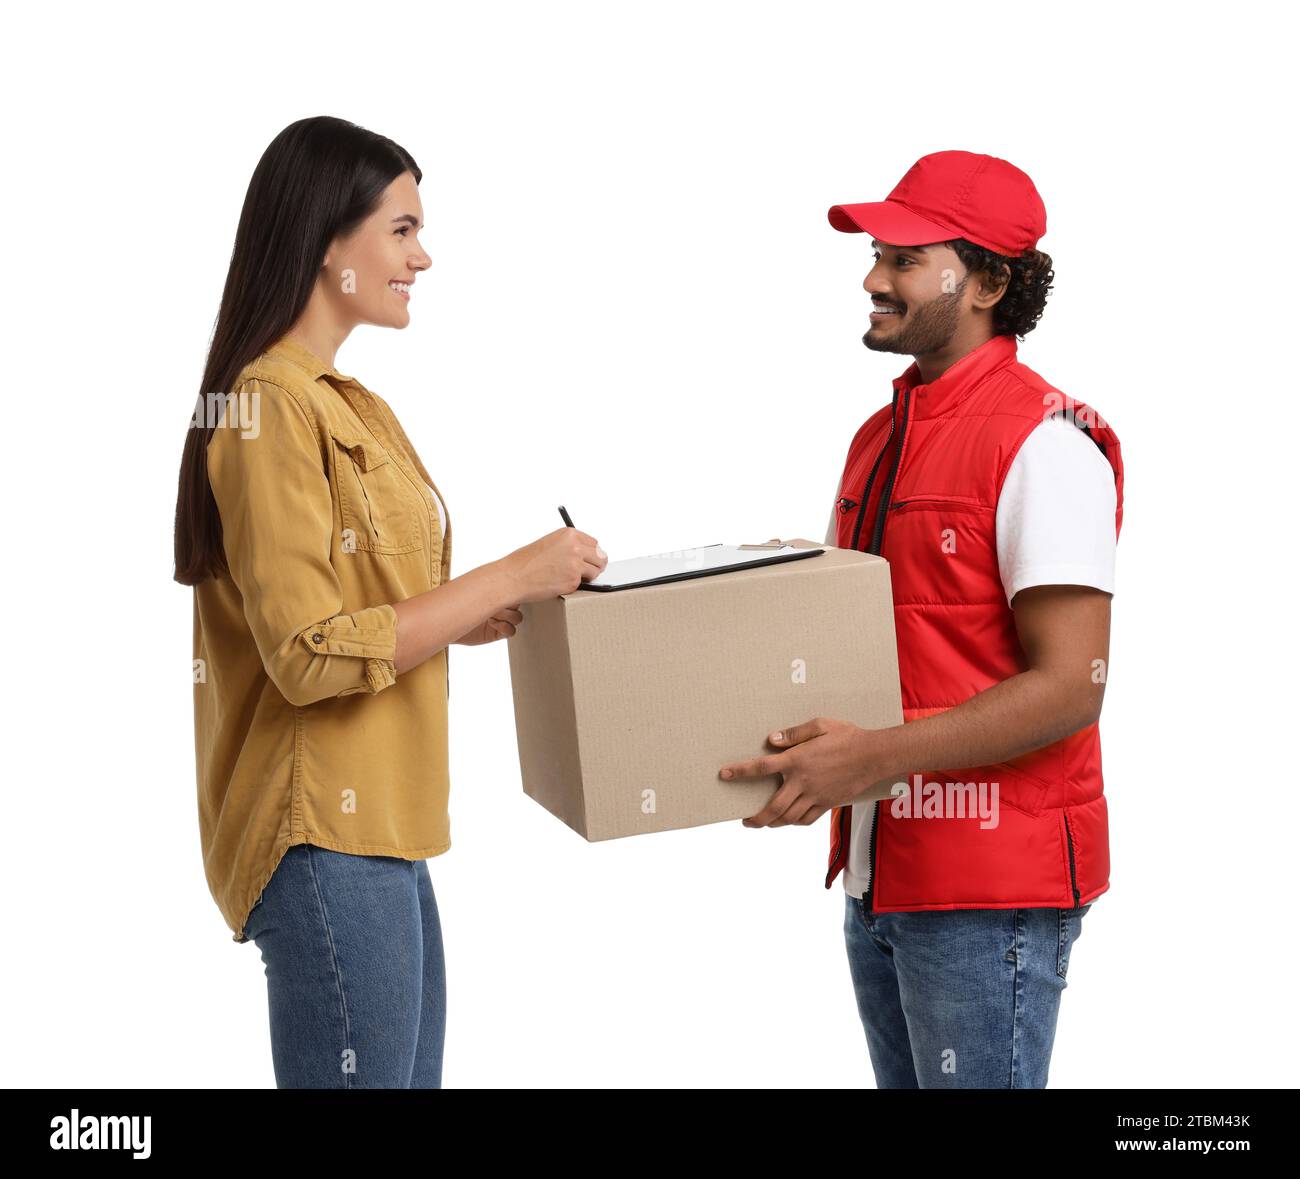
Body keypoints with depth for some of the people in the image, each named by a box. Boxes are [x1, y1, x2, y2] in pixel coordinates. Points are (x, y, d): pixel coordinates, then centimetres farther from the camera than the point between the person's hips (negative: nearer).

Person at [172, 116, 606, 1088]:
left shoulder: (348, 405, 14)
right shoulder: (272, 406, -13)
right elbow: (311, 655, -19)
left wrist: (476, 619, 7)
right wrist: (510, 577, -17)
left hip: (377, 827, 9)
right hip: (323, 835, -9)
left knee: (414, 1073, 13)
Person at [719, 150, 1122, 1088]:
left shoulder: (1045, 446, -14)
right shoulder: (880, 437, 14)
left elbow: (1069, 688, -19)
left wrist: (872, 758, -27)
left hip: (992, 890, -8)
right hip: (880, 871, 8)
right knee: (902, 1077, 16)